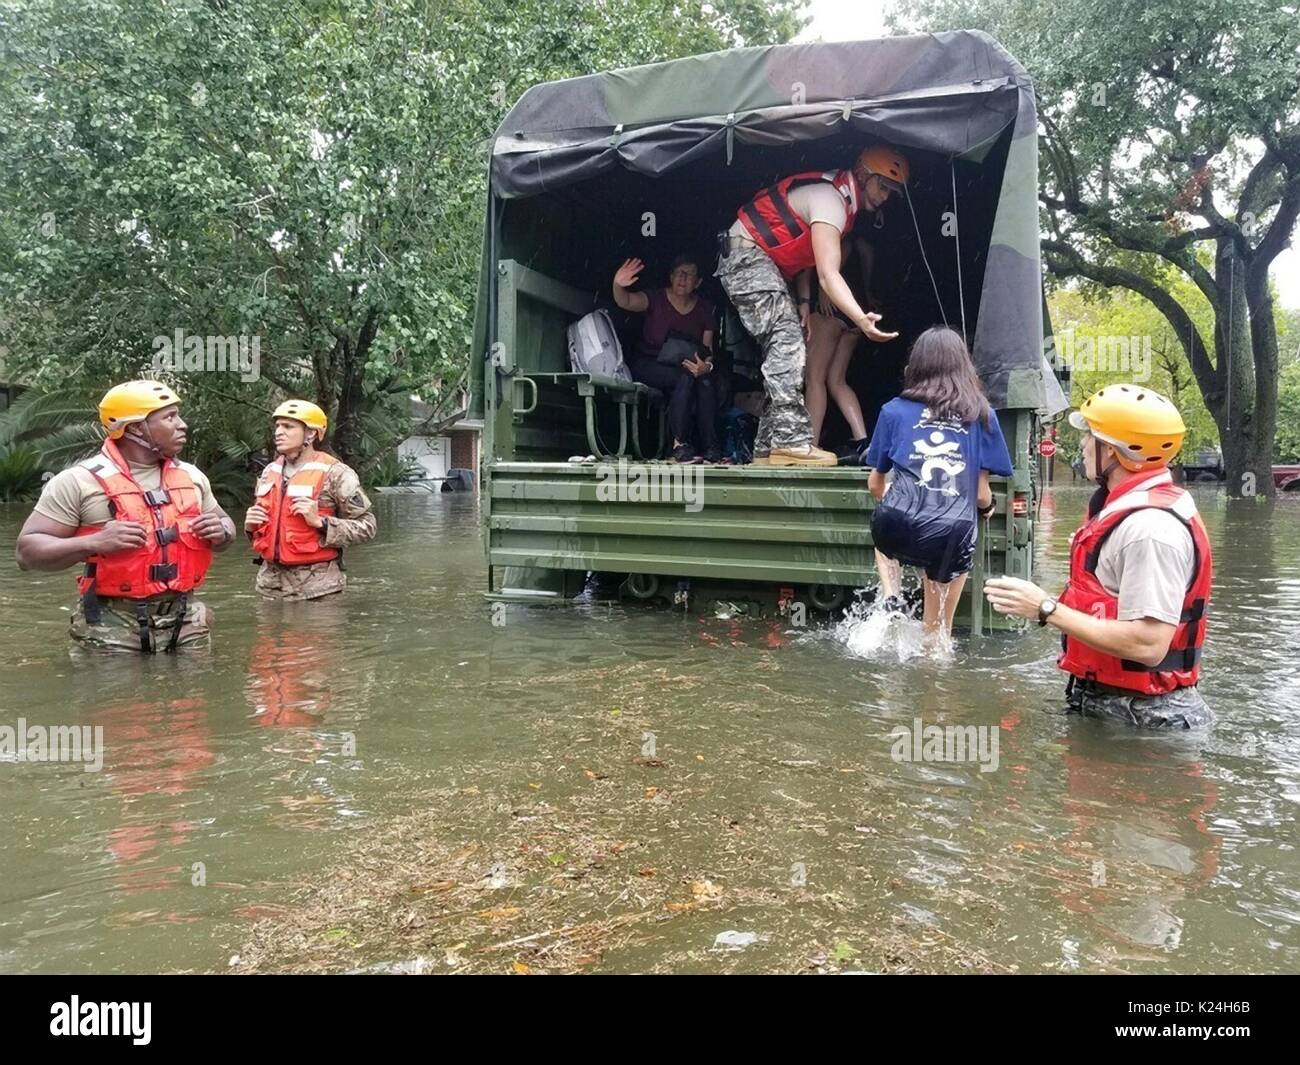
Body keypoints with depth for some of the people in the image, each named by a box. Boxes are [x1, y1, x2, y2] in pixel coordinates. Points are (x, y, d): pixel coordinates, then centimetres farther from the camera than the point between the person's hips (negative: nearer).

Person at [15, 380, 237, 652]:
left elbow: (225, 524, 22)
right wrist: (94, 543, -23)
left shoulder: (191, 476, 10)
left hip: (186, 622, 5)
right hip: (111, 628, -4)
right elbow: (27, 551, -7)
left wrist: (220, 531, -3)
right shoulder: (80, 481, -7)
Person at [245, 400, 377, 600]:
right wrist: (250, 526, 5)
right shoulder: (269, 472, 12)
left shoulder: (334, 473, -7)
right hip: (271, 584, 6)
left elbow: (367, 527, -10)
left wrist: (319, 521, -19)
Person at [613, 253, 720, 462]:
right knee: (685, 377, -34)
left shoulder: (705, 309, 3)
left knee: (706, 380, -30)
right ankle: (679, 444, -31)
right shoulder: (656, 299, -8)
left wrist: (707, 365, -26)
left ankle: (710, 447, -27)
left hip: (683, 365, 4)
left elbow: (707, 349, -2)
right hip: (647, 365, -3)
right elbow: (626, 302, -27)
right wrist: (618, 286, -51)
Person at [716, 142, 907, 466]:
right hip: (746, 255, -11)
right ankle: (791, 441, -27)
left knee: (784, 348, 5)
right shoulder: (829, 199, -22)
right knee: (787, 342, -21)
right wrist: (862, 320, -45)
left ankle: (768, 447, 4)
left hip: (763, 262, 11)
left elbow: (808, 250, 17)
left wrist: (804, 300, 5)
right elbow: (828, 274, -33)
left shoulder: (841, 196, 11)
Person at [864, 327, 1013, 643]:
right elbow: (982, 494, 10)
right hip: (952, 535, 0)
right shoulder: (982, 415, 12)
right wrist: (987, 507, 35)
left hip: (898, 526, 0)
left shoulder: (894, 410, 12)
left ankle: (890, 600, 17)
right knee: (937, 634, 19)